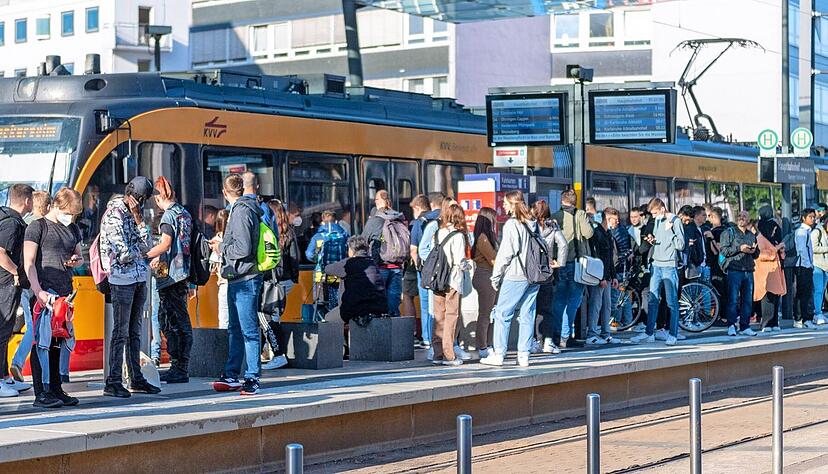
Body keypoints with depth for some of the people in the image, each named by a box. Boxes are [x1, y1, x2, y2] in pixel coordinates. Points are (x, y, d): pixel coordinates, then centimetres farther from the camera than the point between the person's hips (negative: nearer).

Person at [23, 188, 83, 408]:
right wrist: (38, 291, -20)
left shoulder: (73, 229, 17)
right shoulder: (38, 227, -3)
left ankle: (56, 390, 16)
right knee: (42, 342, -8)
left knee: (59, 342, 9)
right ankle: (41, 393, -8)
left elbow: (80, 258, 28)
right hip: (45, 292, -7)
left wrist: (76, 261, 3)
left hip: (65, 291, 7)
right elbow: (29, 263, -8)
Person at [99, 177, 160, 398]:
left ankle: (136, 379, 16)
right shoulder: (114, 214, -11)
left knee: (135, 332, 11)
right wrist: (139, 251, 3)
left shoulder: (136, 212, 13)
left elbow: (147, 246, 4)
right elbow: (124, 254, -17)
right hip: (122, 279, -7)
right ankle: (113, 382, -4)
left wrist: (138, 218, -5)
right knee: (121, 332, -7)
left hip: (140, 278, 8)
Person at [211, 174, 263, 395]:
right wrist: (222, 245, 16)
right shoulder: (239, 209, 15)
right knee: (235, 329, 15)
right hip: (236, 279, 11)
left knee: (249, 330, -7)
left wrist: (222, 248, -6)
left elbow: (243, 249, -21)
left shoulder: (241, 212, -15)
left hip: (245, 279, -11)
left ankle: (252, 378, -5)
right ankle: (231, 376, 22)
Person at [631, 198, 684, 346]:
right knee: (653, 301, 8)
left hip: (669, 266, -7)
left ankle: (673, 335, 4)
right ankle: (649, 333, 13)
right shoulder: (657, 221, 13)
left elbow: (681, 245, -12)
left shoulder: (675, 221, -7)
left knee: (672, 302, -2)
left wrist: (670, 230, -18)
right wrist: (652, 240, 4)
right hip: (656, 265, 7)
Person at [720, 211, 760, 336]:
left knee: (747, 300, 5)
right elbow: (724, 250, -7)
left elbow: (757, 254, 25)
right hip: (734, 269, -5)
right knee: (733, 299, -8)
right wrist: (739, 248, -15)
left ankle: (744, 326, 10)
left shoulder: (752, 235, 19)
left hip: (749, 271, 5)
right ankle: (731, 325, -4)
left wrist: (754, 251, 1)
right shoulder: (729, 233, 3)